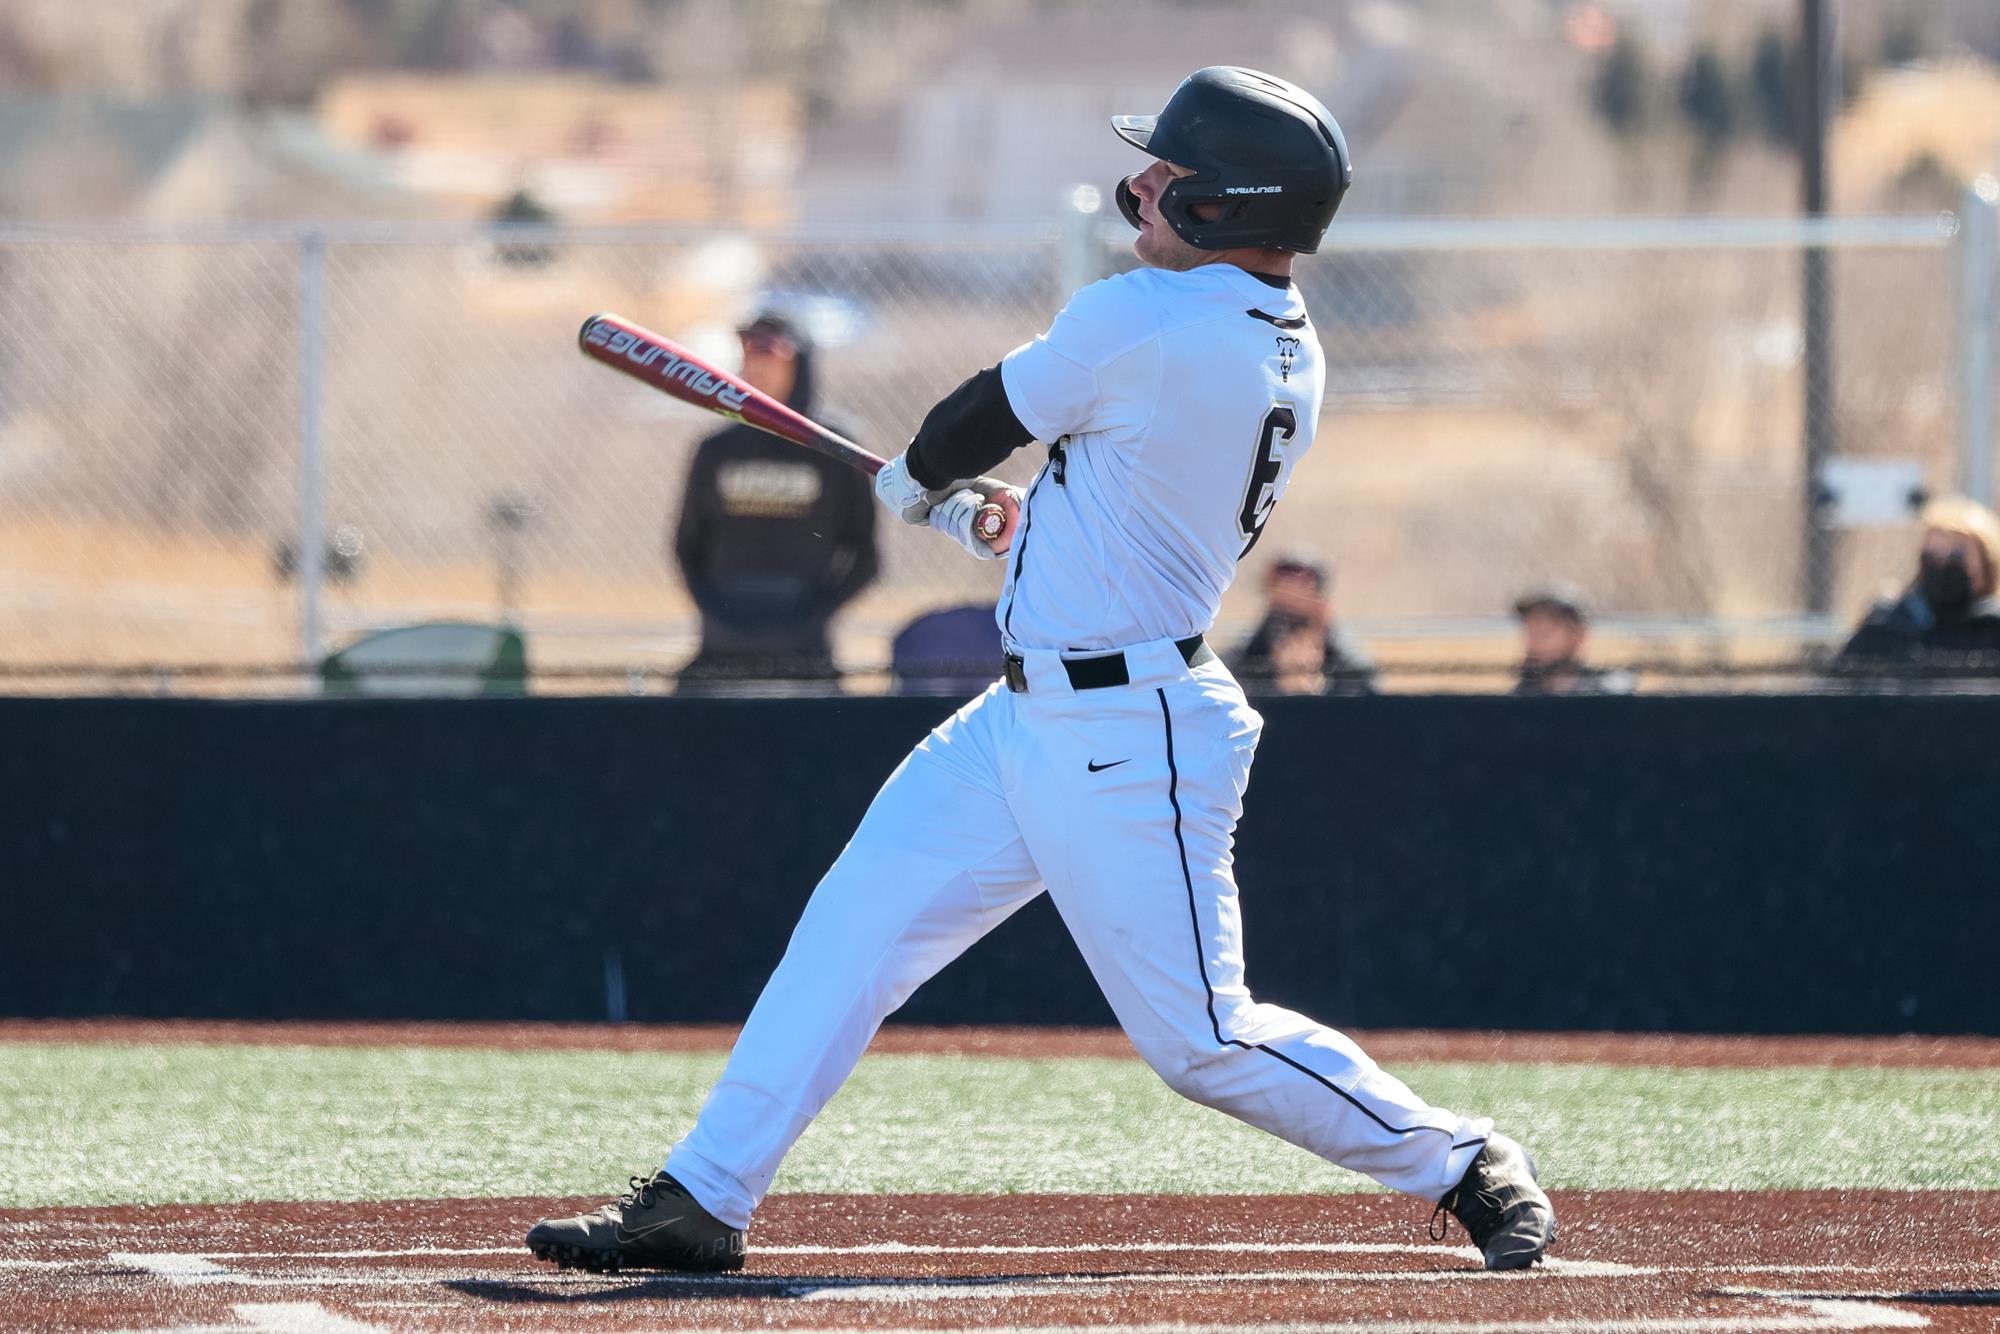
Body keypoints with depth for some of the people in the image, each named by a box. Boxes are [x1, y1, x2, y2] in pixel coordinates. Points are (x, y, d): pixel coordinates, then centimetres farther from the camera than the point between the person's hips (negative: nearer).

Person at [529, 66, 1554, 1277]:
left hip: (1130, 745, -10)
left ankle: (1468, 1166, 13)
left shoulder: (1135, 324, -21)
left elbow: (986, 419, -5)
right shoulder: (1290, 357, 5)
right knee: (856, 919, 7)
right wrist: (1010, 525, 21)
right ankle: (702, 1199, 8)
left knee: (1203, 1039, -3)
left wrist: (915, 483, 15)